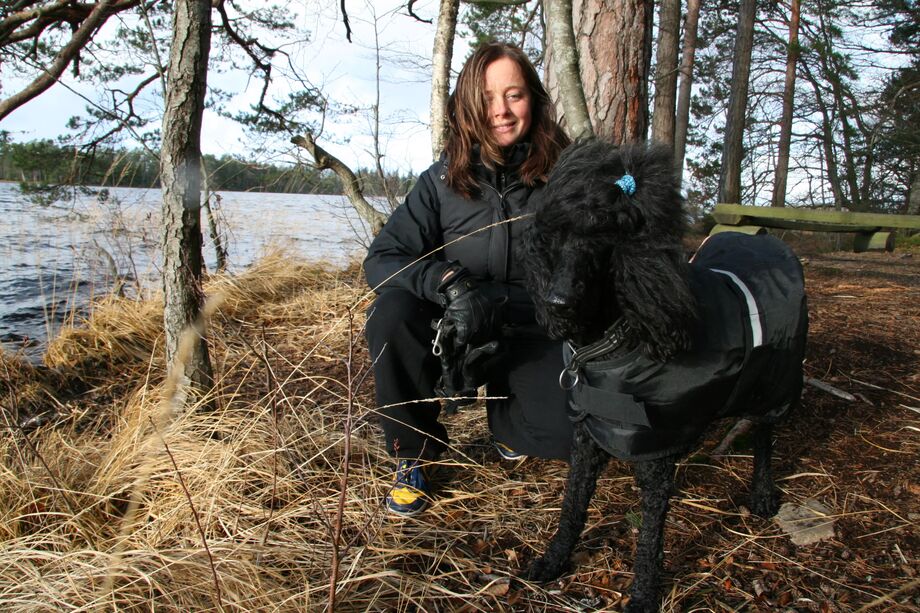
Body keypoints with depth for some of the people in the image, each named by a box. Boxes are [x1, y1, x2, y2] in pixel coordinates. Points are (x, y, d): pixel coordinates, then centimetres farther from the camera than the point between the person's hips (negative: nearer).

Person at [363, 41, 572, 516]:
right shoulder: (443, 181, -5)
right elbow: (381, 259, -12)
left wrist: (498, 306, -26)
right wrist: (448, 283, -31)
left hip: (532, 339, 0)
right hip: (454, 334, 1)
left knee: (565, 435, -27)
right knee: (391, 312, -30)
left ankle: (506, 413, 12)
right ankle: (414, 451, -6)